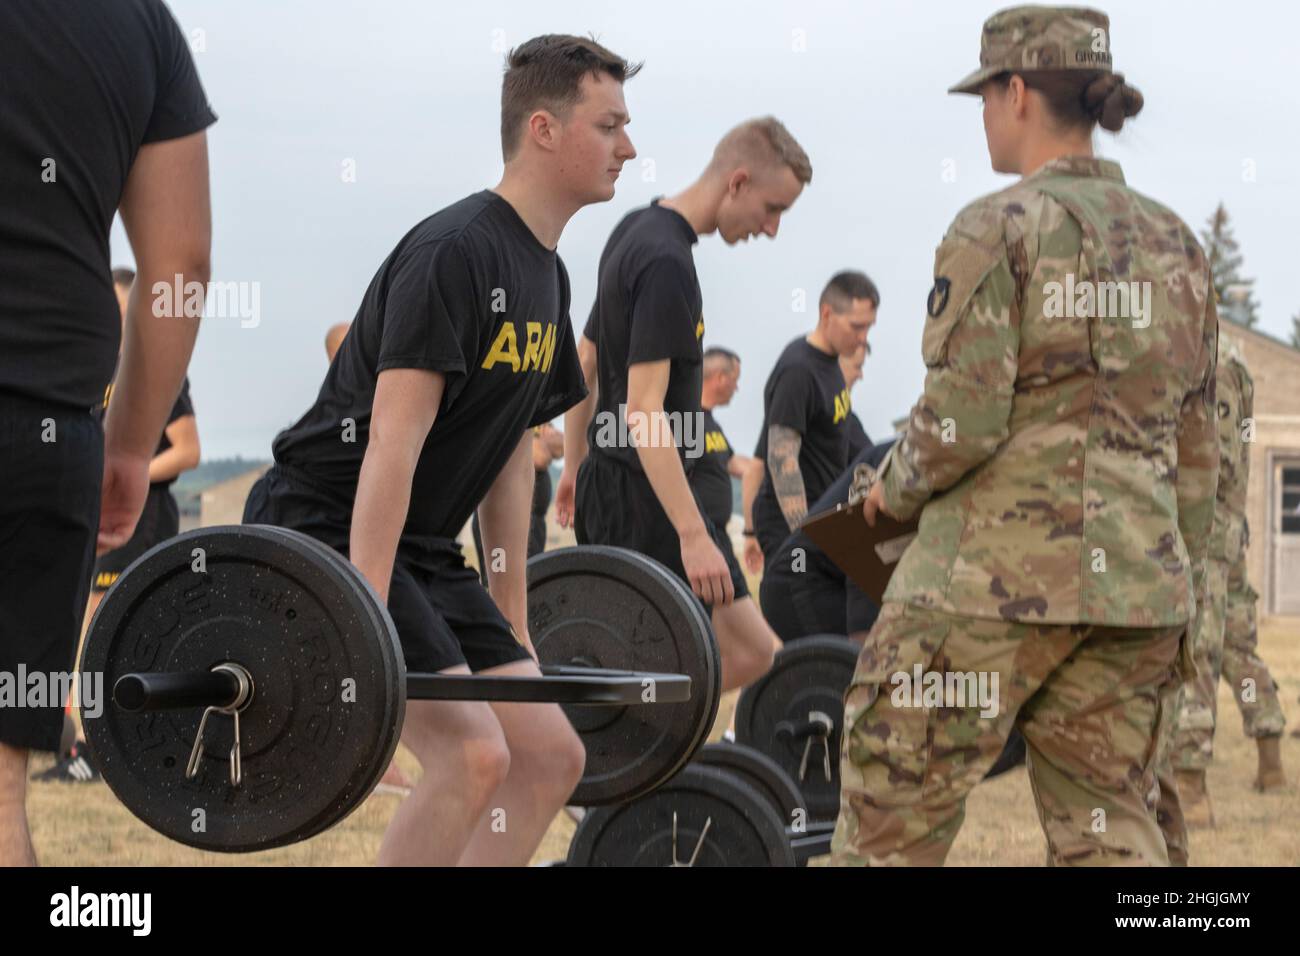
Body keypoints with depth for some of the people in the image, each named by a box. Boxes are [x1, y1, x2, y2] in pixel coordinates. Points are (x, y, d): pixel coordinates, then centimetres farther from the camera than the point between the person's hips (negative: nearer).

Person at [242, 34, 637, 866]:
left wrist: (514, 626, 18)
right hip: (327, 532, -10)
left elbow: (511, 455, 18)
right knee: (471, 754, -21)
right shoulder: (456, 253, -18)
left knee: (551, 757, 6)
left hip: (420, 548, 10)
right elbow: (394, 439, -25)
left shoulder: (545, 275, 12)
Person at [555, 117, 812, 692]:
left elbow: (585, 360, 22)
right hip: (642, 498, -10)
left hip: (609, 487, 10)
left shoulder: (637, 232, 13)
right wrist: (692, 535, -29)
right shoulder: (666, 263, -19)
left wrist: (576, 464, 28)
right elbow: (643, 411, -26)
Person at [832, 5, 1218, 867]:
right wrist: (1172, 603, 21)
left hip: (991, 574, -6)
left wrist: (894, 488, 5)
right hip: (1129, 573, 6)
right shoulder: (1173, 244, 11)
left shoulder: (996, 230, -9)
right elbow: (1194, 452, 14)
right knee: (1108, 840, 8)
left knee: (889, 831, 6)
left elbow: (960, 424, -15)